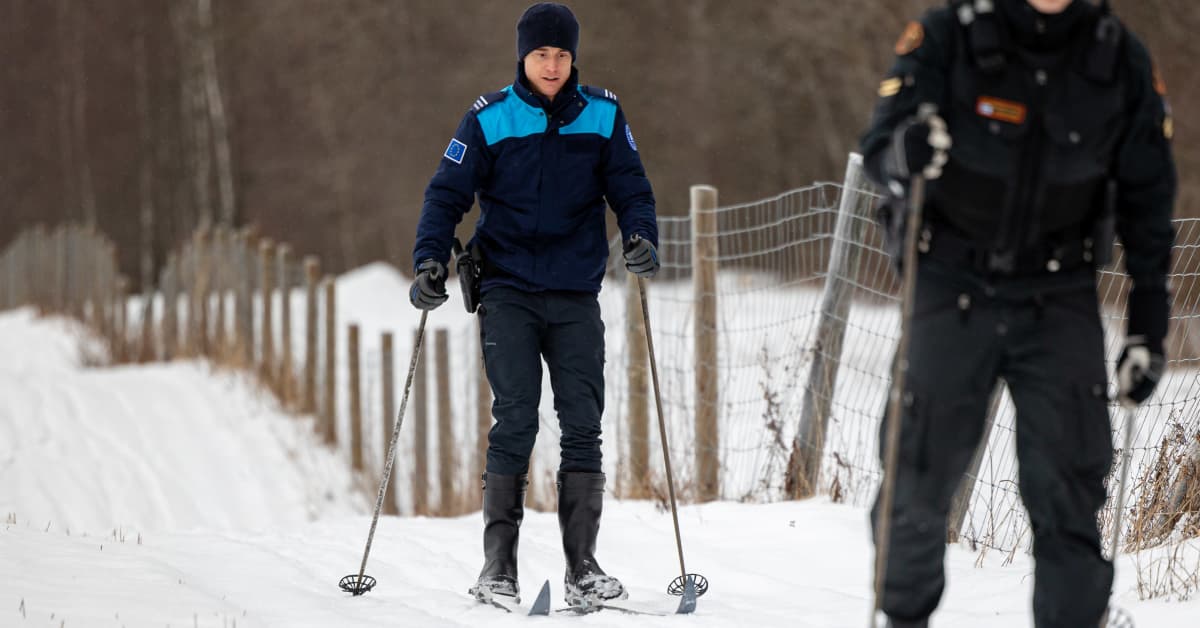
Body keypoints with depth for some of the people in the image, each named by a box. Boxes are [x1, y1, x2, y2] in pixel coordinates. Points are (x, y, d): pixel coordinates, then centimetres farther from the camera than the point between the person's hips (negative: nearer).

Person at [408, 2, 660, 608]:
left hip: (576, 295, 2)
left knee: (583, 426, -2)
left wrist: (641, 238, -13)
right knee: (514, 422, -9)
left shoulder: (602, 116, 4)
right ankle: (498, 564, -4)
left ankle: (582, 566, 3)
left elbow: (630, 187, 7)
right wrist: (430, 262, -13)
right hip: (508, 291, -2)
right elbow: (447, 194, 0)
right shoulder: (490, 120, -1)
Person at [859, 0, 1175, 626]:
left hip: (1060, 299, 1)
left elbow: (1147, 202, 5)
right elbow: (879, 146, -17)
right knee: (921, 477, 2)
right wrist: (904, 155, -42)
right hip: (954, 287, -1)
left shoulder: (1121, 62, -3)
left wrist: (1148, 329, 4)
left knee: (1068, 480, -10)